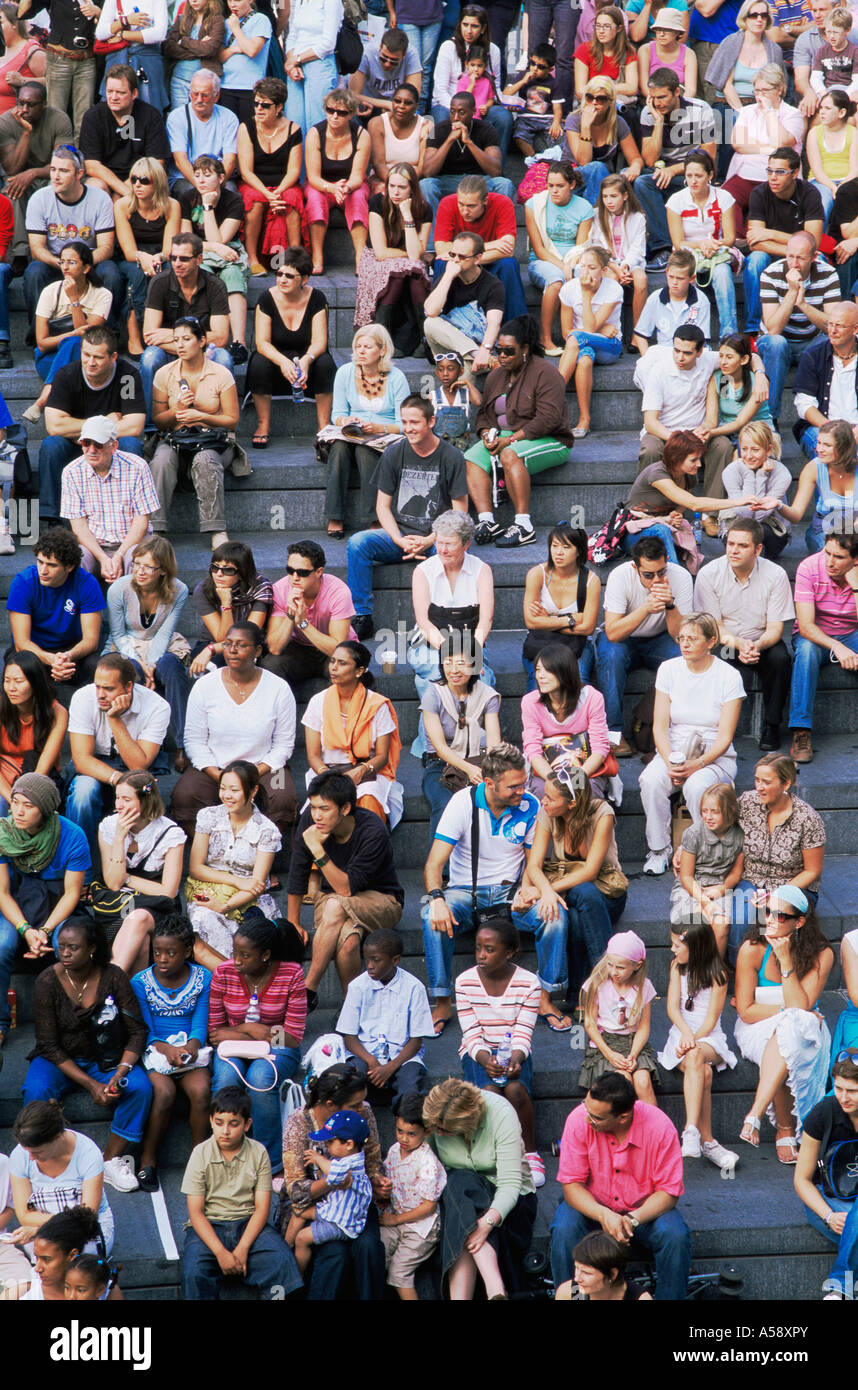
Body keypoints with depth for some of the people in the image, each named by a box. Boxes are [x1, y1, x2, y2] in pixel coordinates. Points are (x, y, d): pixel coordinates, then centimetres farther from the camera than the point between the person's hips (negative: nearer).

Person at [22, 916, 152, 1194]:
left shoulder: (113, 977, -9)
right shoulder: (48, 981, -13)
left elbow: (137, 1031, -6)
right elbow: (49, 1045, -13)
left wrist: (121, 1072, -24)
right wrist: (90, 1084, -21)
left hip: (105, 1059, 1)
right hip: (60, 1061, -1)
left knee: (140, 1087, -26)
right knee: (37, 1092, -33)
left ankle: (112, 1160, -12)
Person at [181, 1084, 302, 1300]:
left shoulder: (258, 1153, -1)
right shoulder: (201, 1154, -5)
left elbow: (262, 1208, -3)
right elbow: (195, 1212, -7)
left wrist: (243, 1248, -17)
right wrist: (220, 1252, -19)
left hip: (248, 1225, 1)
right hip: (208, 1226, -1)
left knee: (281, 1259, -25)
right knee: (194, 1273, -29)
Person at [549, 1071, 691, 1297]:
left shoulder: (659, 1127, -21)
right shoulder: (579, 1120, -20)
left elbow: (668, 1191, -14)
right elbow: (571, 1185, -15)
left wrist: (632, 1219, -30)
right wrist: (604, 1216, -32)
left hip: (644, 1208, 0)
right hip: (591, 1206, 0)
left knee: (676, 1236, -28)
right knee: (564, 1231, -29)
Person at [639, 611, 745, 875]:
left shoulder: (729, 677, -6)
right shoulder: (669, 669, 3)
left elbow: (724, 737, -9)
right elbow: (660, 725, 0)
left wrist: (697, 764, -24)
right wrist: (670, 762, -17)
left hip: (715, 756, -3)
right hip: (673, 751, 3)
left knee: (696, 786, -36)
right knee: (651, 781, -31)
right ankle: (658, 850, -16)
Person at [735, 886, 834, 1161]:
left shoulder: (821, 955, -10)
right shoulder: (753, 950, -11)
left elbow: (800, 1006, -20)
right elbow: (746, 1011, -9)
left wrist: (786, 961, -25)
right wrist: (787, 1011, -15)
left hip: (803, 1034, 0)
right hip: (759, 1031, 0)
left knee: (789, 1030, -37)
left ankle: (754, 1115, -43)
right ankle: (785, 1131, -22)